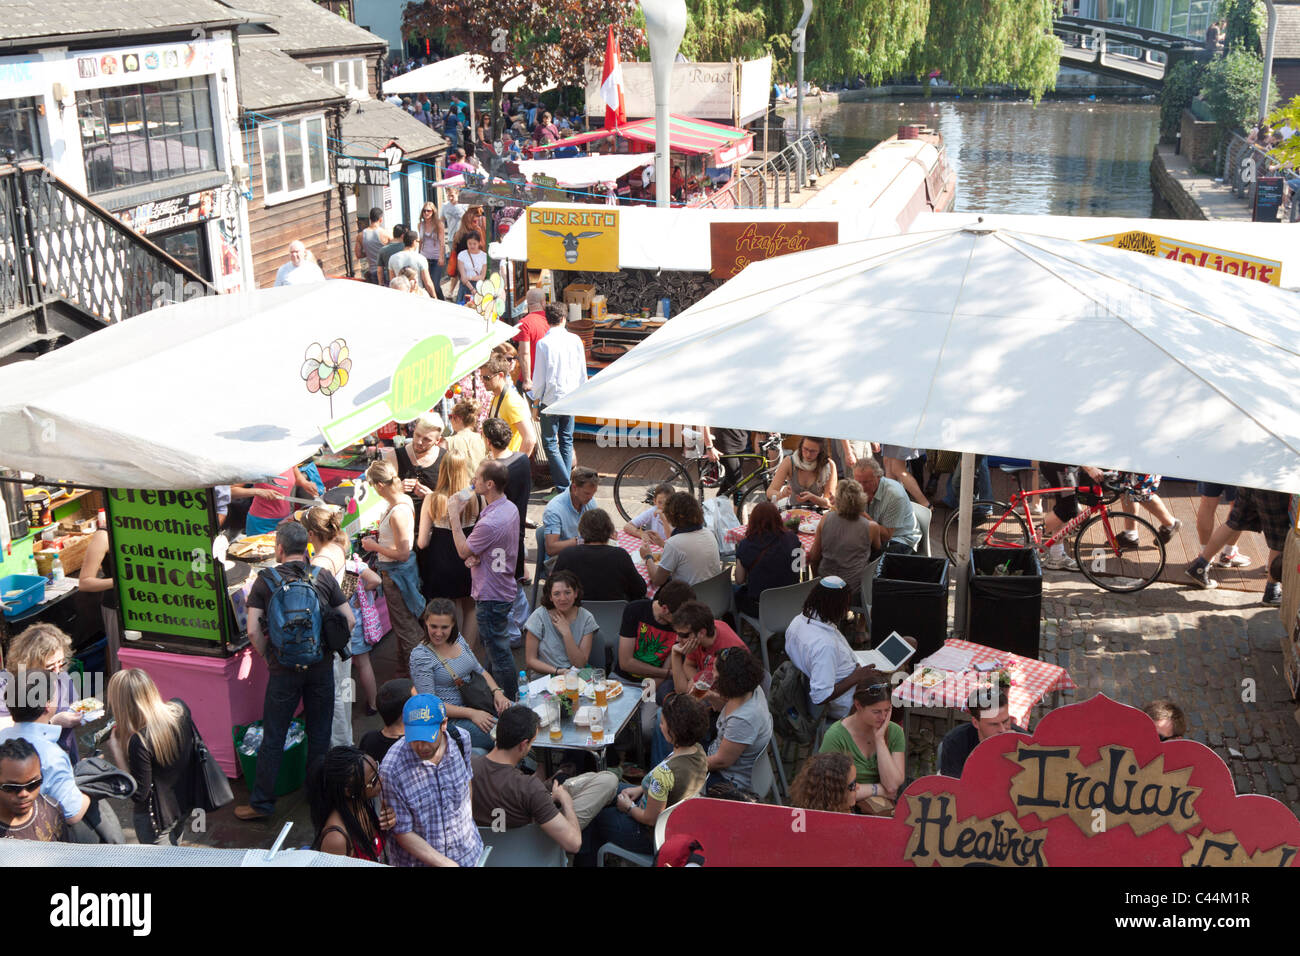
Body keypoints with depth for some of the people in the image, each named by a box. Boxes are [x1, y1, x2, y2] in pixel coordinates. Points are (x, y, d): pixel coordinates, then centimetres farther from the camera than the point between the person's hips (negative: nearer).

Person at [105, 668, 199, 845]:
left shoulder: (139, 742, -34)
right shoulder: (180, 708, -15)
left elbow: (139, 794, -23)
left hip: (157, 818, -6)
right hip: (186, 804, 6)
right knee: (175, 854, 30)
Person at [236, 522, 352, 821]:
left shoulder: (265, 581, -4)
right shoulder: (323, 577, 0)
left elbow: (253, 630, -9)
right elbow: (349, 620, -1)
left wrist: (268, 656, 6)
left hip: (284, 669, -2)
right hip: (321, 667, 2)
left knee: (273, 737, 8)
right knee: (319, 735, 14)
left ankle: (262, 803, 16)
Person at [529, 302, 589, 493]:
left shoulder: (543, 343, -12)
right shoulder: (575, 340, -2)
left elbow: (539, 376, -8)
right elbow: (583, 372, 5)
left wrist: (536, 399, 6)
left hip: (551, 399, -4)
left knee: (550, 443, 1)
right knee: (566, 440, 14)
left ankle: (563, 487, -5)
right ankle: (565, 483, 18)